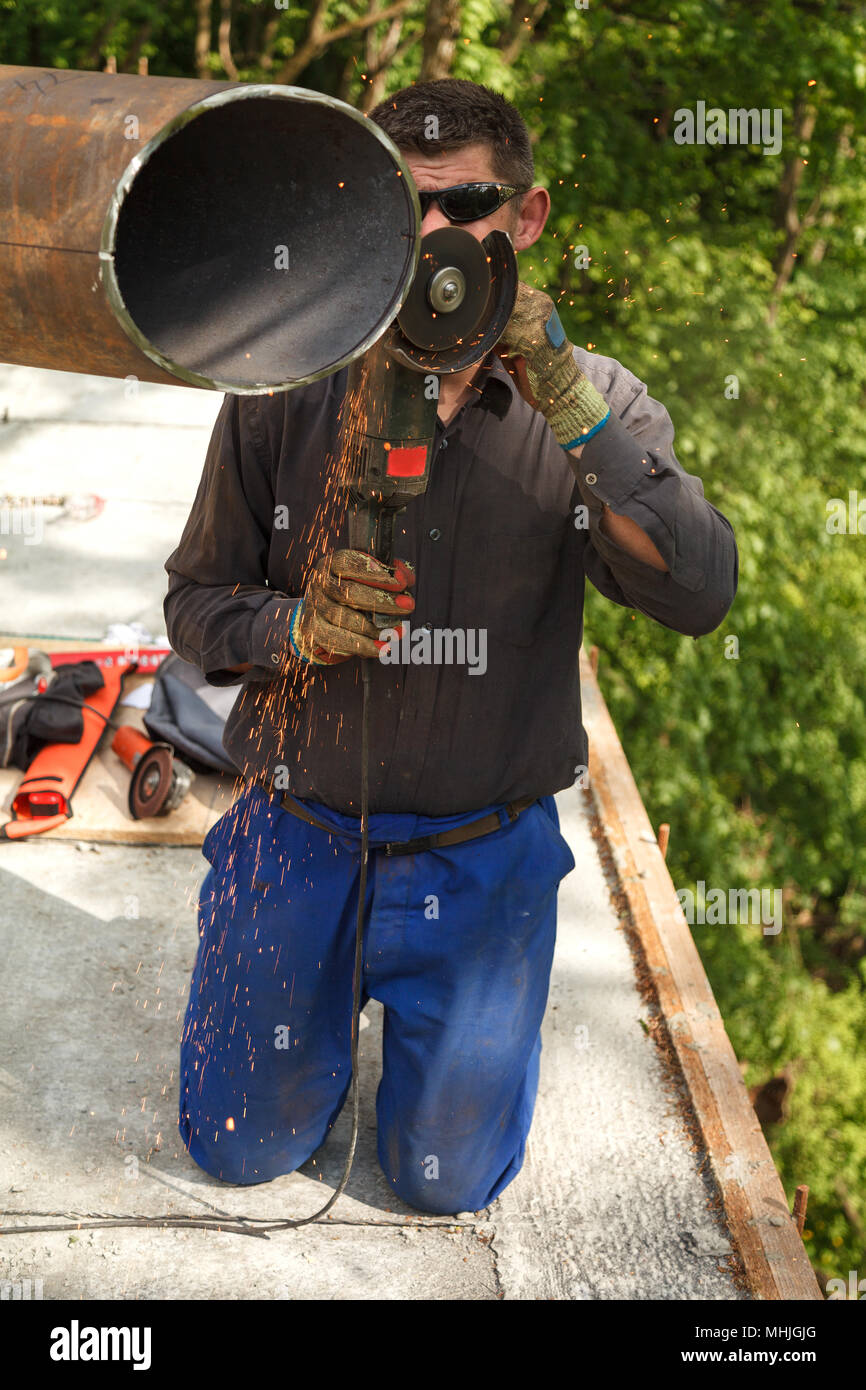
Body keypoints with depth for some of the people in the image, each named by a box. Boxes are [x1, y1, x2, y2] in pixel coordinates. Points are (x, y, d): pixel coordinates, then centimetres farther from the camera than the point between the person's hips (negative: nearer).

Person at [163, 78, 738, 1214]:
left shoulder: (597, 408, -9)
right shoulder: (283, 391, -9)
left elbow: (700, 597, -24)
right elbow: (195, 604, -2)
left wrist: (568, 406, -32)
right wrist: (296, 626, -24)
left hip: (486, 856, 0)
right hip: (298, 837, 1)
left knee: (445, 1177, 13)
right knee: (239, 1150, 14)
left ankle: (434, 1000, 41)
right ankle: (337, 991, 42)